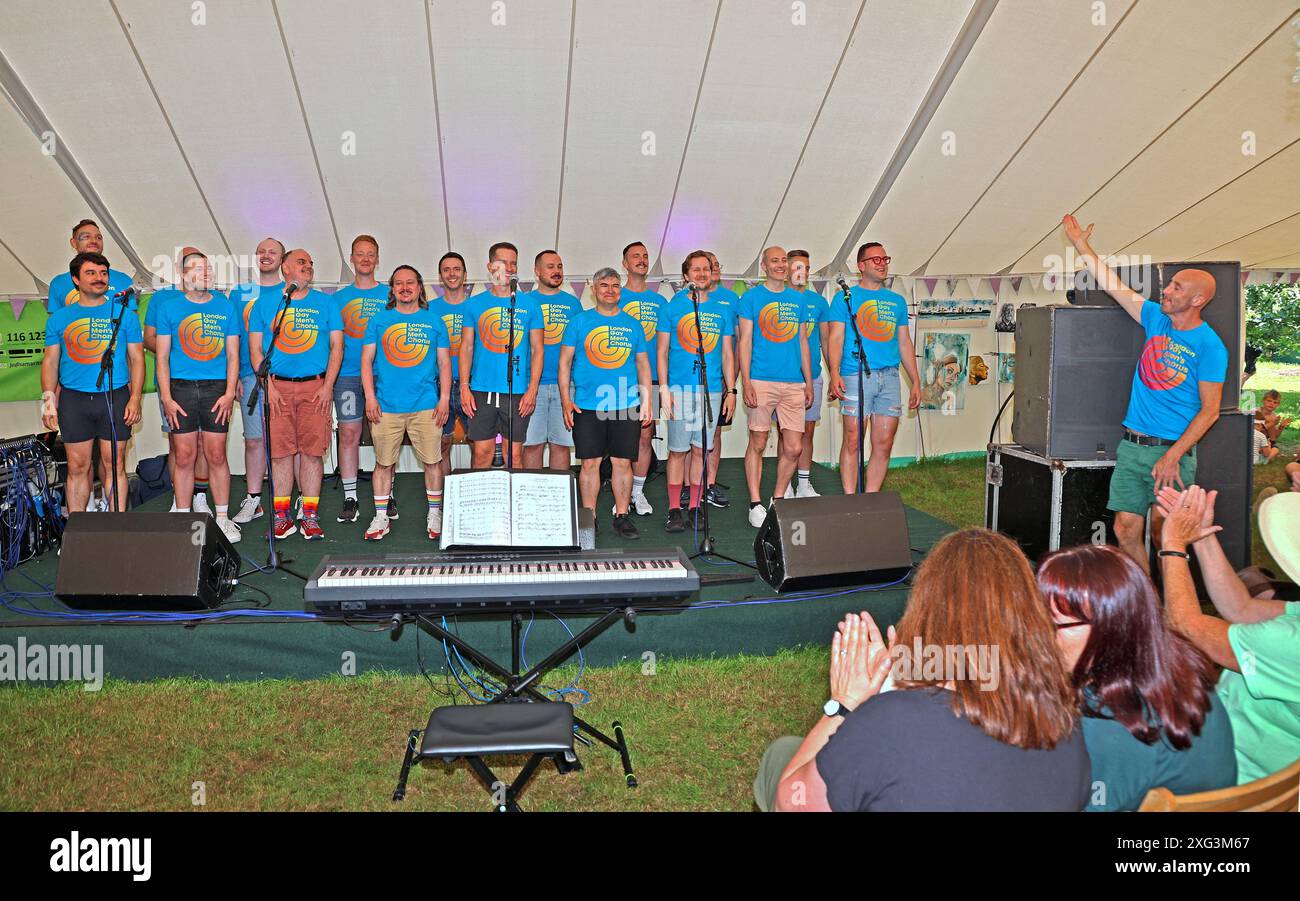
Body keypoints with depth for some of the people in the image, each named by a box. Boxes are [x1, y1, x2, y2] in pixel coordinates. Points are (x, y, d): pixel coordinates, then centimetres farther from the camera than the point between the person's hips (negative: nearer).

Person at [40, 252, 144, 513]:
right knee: (78, 468, 5)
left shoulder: (125, 314, 5)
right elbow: (50, 361, 9)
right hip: (74, 399, 1)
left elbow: (136, 359, 4)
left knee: (115, 466, 4)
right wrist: (48, 400, -2)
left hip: (115, 398, -1)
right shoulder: (59, 318, 9)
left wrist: (135, 399, -5)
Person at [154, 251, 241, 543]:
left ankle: (222, 518, 12)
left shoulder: (225, 306, 8)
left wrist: (229, 393, -4)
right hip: (181, 388, 0)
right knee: (184, 457, 2)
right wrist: (166, 398, -5)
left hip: (216, 388, 1)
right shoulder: (170, 307, 5)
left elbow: (233, 355, 7)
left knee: (216, 456, 3)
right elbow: (162, 357, 4)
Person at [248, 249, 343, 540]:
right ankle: (281, 515, 7)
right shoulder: (265, 303, 10)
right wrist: (268, 386, -4)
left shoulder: (325, 303, 10)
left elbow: (337, 346, 7)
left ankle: (310, 516, 4)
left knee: (313, 450, -2)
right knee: (280, 451, -1)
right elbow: (255, 349, 8)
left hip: (315, 386, 0)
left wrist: (327, 386, -4)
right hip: (278, 386, 0)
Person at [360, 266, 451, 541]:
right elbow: (367, 360, 7)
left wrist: (444, 398, 0)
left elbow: (444, 362, 10)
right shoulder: (379, 320, 9)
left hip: (426, 405, 0)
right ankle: (380, 517, 15)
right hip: (386, 405, 0)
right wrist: (370, 397, -2)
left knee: (432, 461, 2)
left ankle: (434, 513, 17)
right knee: (384, 463, 5)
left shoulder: (434, 321, 9)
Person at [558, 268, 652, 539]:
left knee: (623, 463, 4)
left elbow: (643, 365, 14)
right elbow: (565, 362, 5)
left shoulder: (632, 325, 11)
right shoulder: (579, 322, 5)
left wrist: (646, 402, 7)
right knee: (590, 463, 3)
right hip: (587, 405, -1)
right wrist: (566, 400, -4)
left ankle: (622, 517, 14)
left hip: (627, 406, 1)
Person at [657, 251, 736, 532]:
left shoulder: (721, 309, 10)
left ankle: (695, 507, 14)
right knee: (677, 450, 0)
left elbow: (727, 353, 13)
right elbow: (662, 352, 3)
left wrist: (731, 390, 6)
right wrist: (664, 389, -5)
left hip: (712, 390, 2)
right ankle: (674, 510, 6)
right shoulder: (673, 307, 3)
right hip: (680, 388, -2)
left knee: (701, 450, 5)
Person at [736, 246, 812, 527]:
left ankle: (778, 501, 18)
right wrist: (746, 383, -10)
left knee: (794, 448, 2)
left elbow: (802, 341, 18)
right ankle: (756, 505, 11)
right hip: (761, 382, -4)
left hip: (793, 383, 4)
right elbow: (744, 341, -2)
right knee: (758, 444, 1)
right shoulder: (751, 297, 2)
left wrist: (808, 382, 14)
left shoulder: (797, 299, 15)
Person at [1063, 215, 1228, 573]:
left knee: (1163, 533, -5)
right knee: (1126, 529, 4)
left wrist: (1173, 455, -18)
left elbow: (1210, 410, -11)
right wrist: (1082, 246, 15)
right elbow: (1114, 287, 16)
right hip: (1131, 447, 6)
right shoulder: (1157, 318, 8)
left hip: (1172, 451, -5)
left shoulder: (1209, 345, -9)